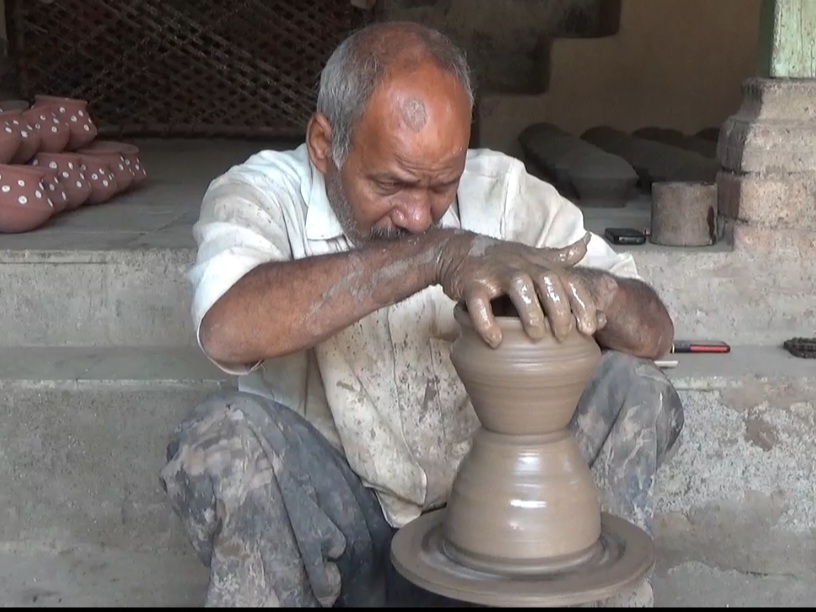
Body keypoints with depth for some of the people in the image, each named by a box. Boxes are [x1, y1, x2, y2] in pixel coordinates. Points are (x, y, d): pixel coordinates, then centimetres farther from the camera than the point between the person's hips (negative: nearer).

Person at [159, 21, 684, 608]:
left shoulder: (502, 190, -6)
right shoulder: (262, 195, -13)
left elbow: (655, 332, -8)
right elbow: (229, 329, -36)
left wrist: (591, 292, -32)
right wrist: (440, 254, -40)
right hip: (335, 523, -2)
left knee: (636, 393, -17)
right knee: (222, 437, -30)